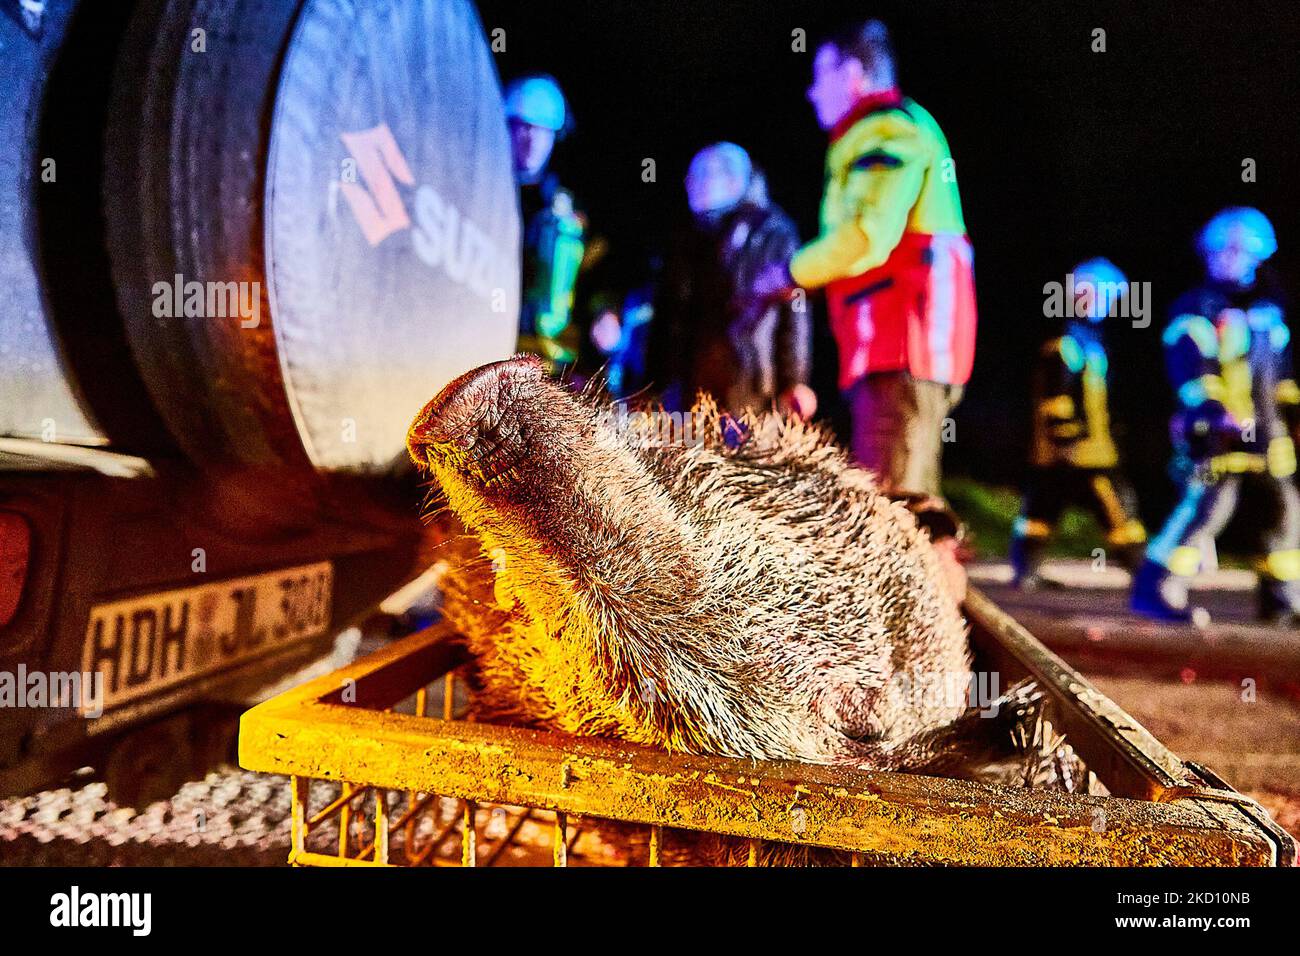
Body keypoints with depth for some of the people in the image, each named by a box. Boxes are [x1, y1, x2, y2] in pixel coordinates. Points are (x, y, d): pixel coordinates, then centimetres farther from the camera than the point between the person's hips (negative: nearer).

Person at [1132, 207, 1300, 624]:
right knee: (1210, 504, -18)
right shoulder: (1197, 308, -6)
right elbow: (1189, 367, -18)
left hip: (1264, 432, 8)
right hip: (1216, 430, -8)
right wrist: (1214, 411, -29)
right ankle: (1156, 590, -14)